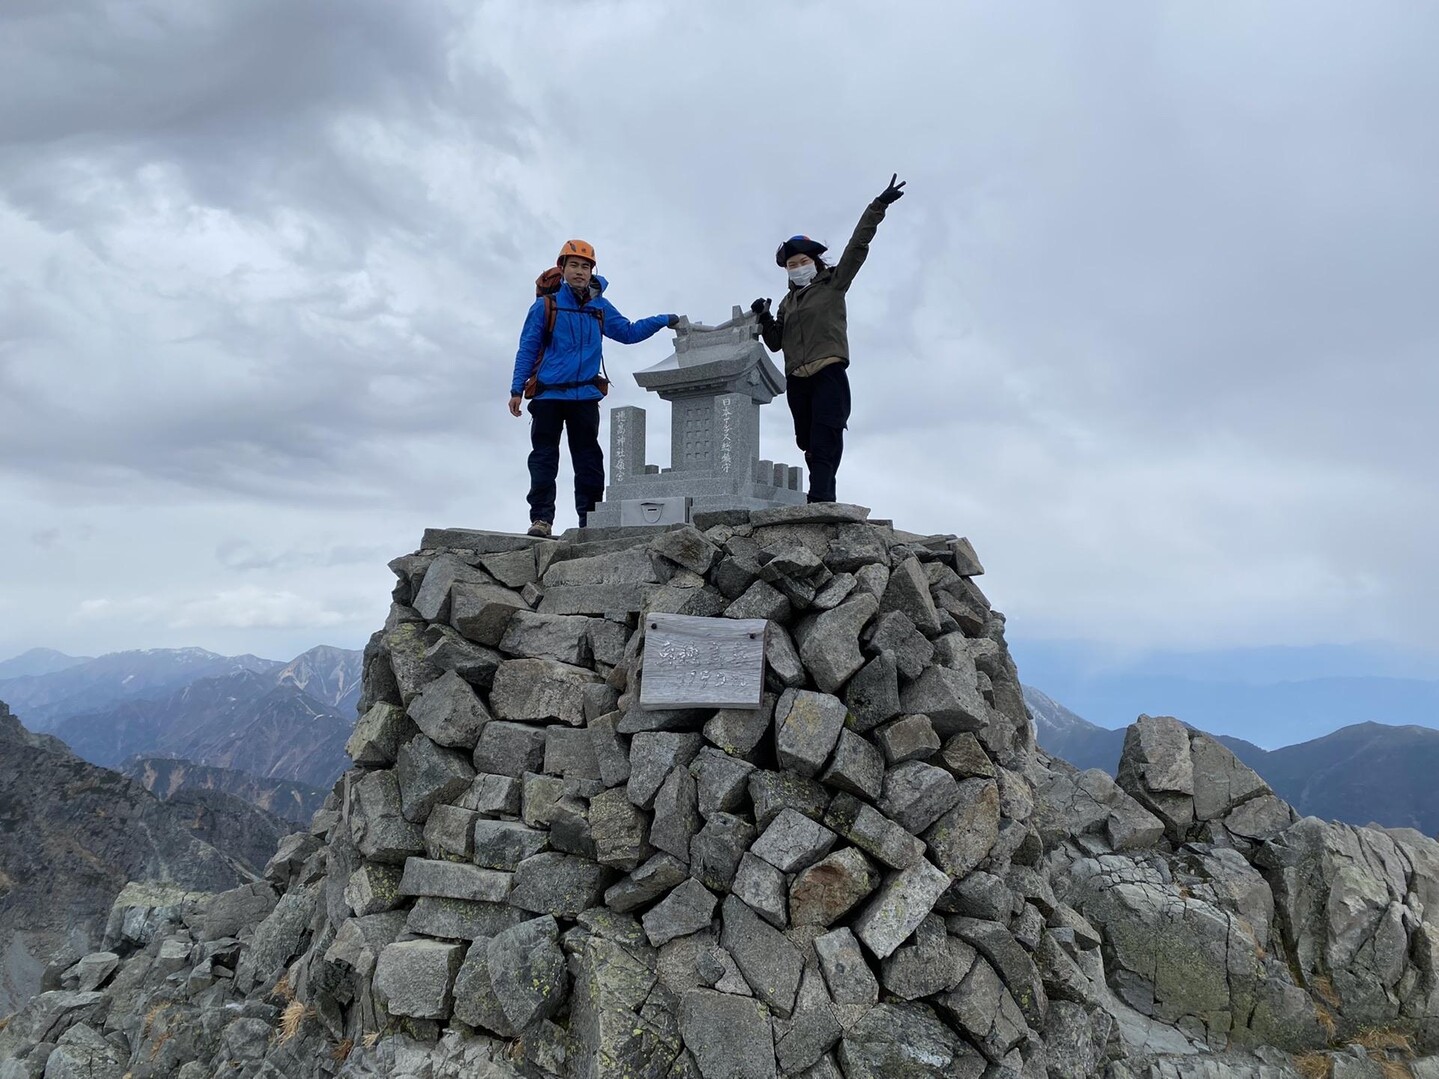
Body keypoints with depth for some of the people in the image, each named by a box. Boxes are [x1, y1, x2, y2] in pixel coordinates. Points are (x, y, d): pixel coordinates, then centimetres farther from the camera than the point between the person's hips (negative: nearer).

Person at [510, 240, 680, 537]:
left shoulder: (600, 307, 11)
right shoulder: (546, 305, 2)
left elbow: (628, 332, 21)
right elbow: (527, 348, 3)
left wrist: (664, 320, 11)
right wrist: (517, 389, -3)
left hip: (585, 396, 2)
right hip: (548, 394, -2)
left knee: (589, 460, 2)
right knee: (544, 458, -3)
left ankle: (591, 520, 5)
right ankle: (541, 518, -2)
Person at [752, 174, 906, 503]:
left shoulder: (833, 283, 11)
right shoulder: (788, 301, 24)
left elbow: (857, 246, 2)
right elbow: (775, 343, 21)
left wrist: (877, 208, -5)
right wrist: (764, 319, 3)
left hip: (829, 371, -6)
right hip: (797, 379, 6)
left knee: (825, 437, -17)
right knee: (808, 442, 6)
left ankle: (820, 497, -27)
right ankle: (826, 496, 14)